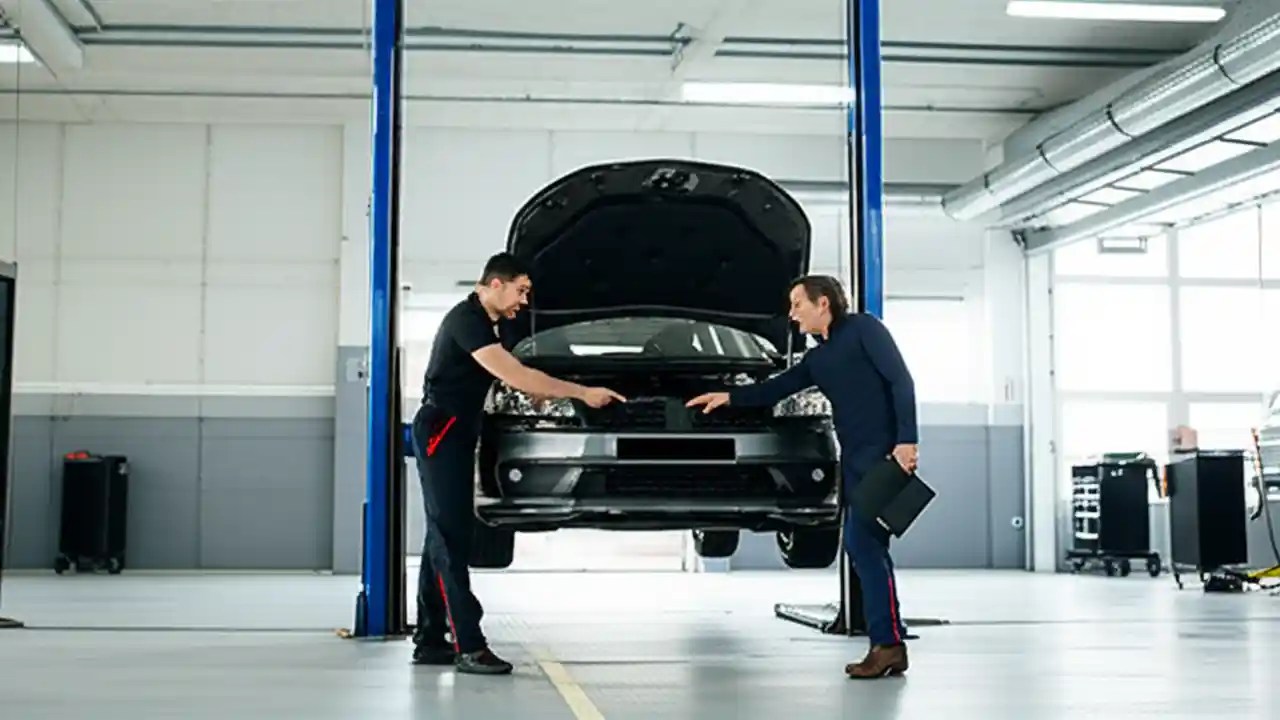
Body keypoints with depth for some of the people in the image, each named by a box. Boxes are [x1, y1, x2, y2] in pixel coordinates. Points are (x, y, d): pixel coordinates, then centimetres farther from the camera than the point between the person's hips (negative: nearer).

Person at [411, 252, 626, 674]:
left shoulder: (480, 323, 17)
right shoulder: (467, 320, -16)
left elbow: (509, 376, 23)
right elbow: (517, 377, -24)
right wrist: (582, 393, -22)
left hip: (454, 436, 11)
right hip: (441, 433, -11)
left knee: (445, 538, 10)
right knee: (450, 538, -12)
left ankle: (430, 641, 15)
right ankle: (468, 647, -14)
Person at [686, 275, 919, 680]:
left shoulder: (862, 329, -1)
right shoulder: (817, 359, 22)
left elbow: (901, 381, -9)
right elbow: (776, 389, 28)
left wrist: (906, 439, -18)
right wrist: (729, 397, 18)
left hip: (883, 453, -8)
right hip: (853, 459, 8)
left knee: (865, 544, -12)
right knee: (860, 546, 4)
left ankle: (888, 644, -10)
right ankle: (888, 643, 8)